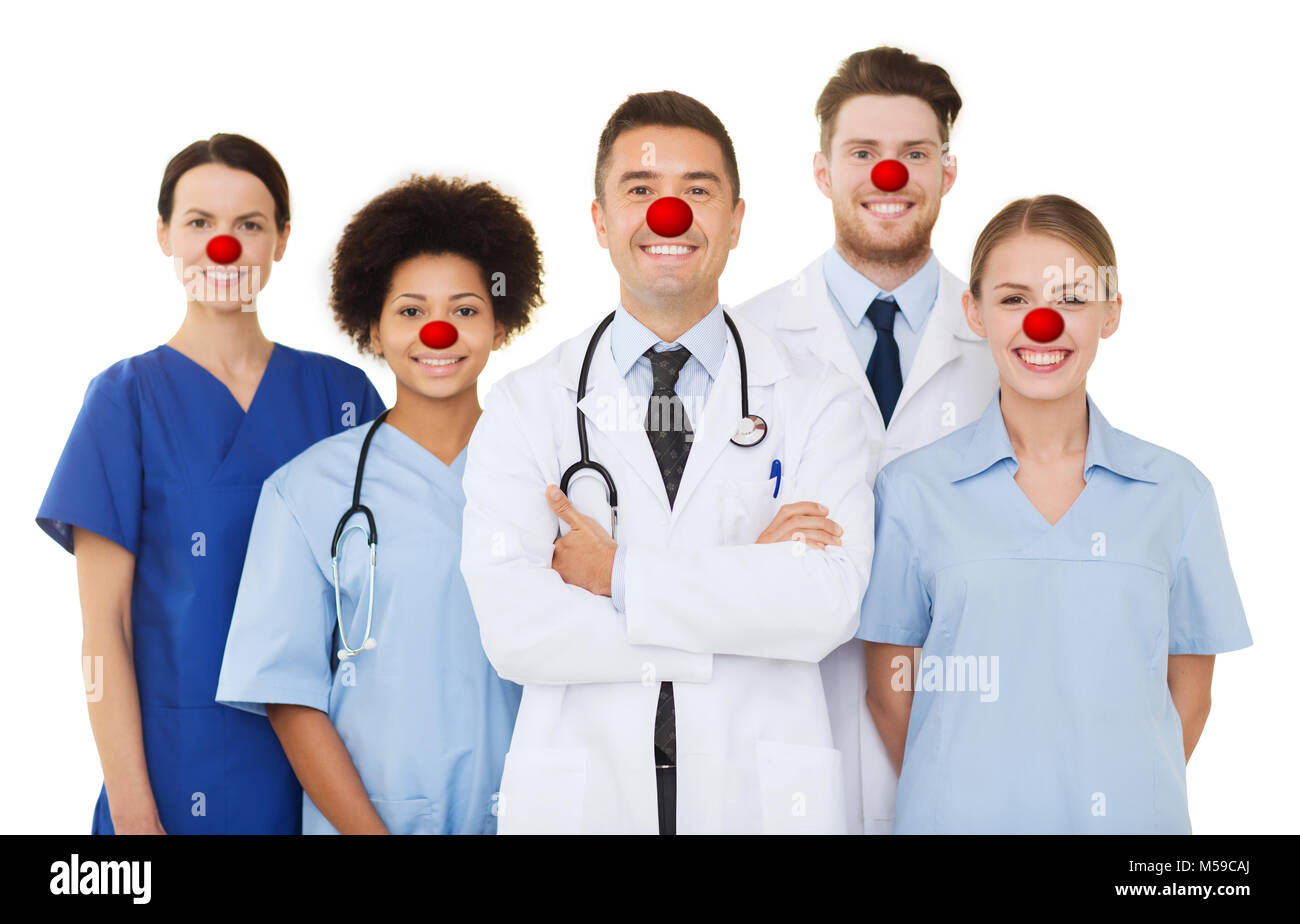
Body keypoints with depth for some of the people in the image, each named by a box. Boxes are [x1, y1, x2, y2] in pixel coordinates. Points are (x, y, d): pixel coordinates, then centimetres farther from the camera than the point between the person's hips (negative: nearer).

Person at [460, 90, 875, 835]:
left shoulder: (819, 402, 1)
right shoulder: (524, 407, 1)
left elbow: (826, 606, -14)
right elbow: (514, 629, -13)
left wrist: (620, 574, -13)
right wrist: (749, 577, -13)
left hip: (764, 800, 0)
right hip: (577, 800, 0)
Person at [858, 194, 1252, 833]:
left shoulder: (1176, 493, 0)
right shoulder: (912, 492, -4)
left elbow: (1188, 700, 5)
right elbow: (888, 697, 1)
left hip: (1130, 818, 1)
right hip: (961, 817, -1)